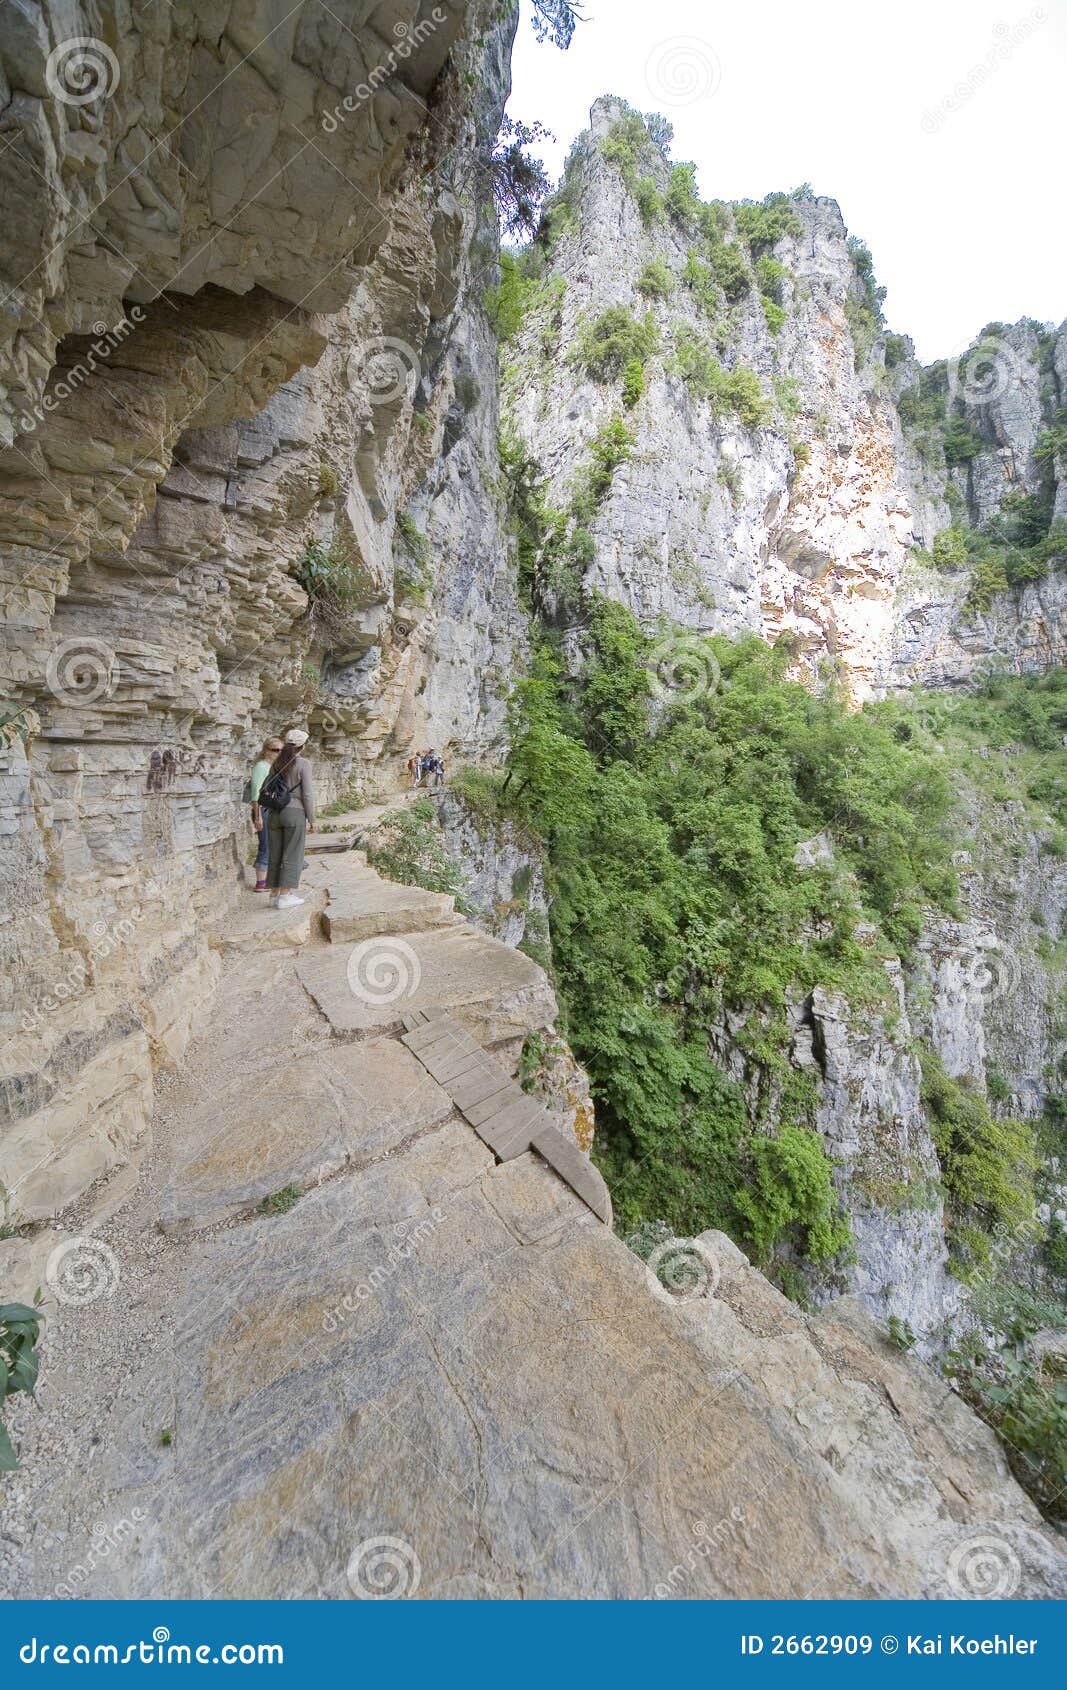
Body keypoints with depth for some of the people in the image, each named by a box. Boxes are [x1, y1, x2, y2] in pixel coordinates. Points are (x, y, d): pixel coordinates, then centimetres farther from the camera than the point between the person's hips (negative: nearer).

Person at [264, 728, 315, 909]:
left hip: (274, 813, 6)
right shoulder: (303, 763, -6)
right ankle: (285, 896, -1)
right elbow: (307, 794, -11)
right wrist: (312, 820, -5)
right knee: (292, 856, 0)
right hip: (294, 813, -6)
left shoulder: (276, 764, 11)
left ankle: (274, 895, 15)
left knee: (275, 856, 11)